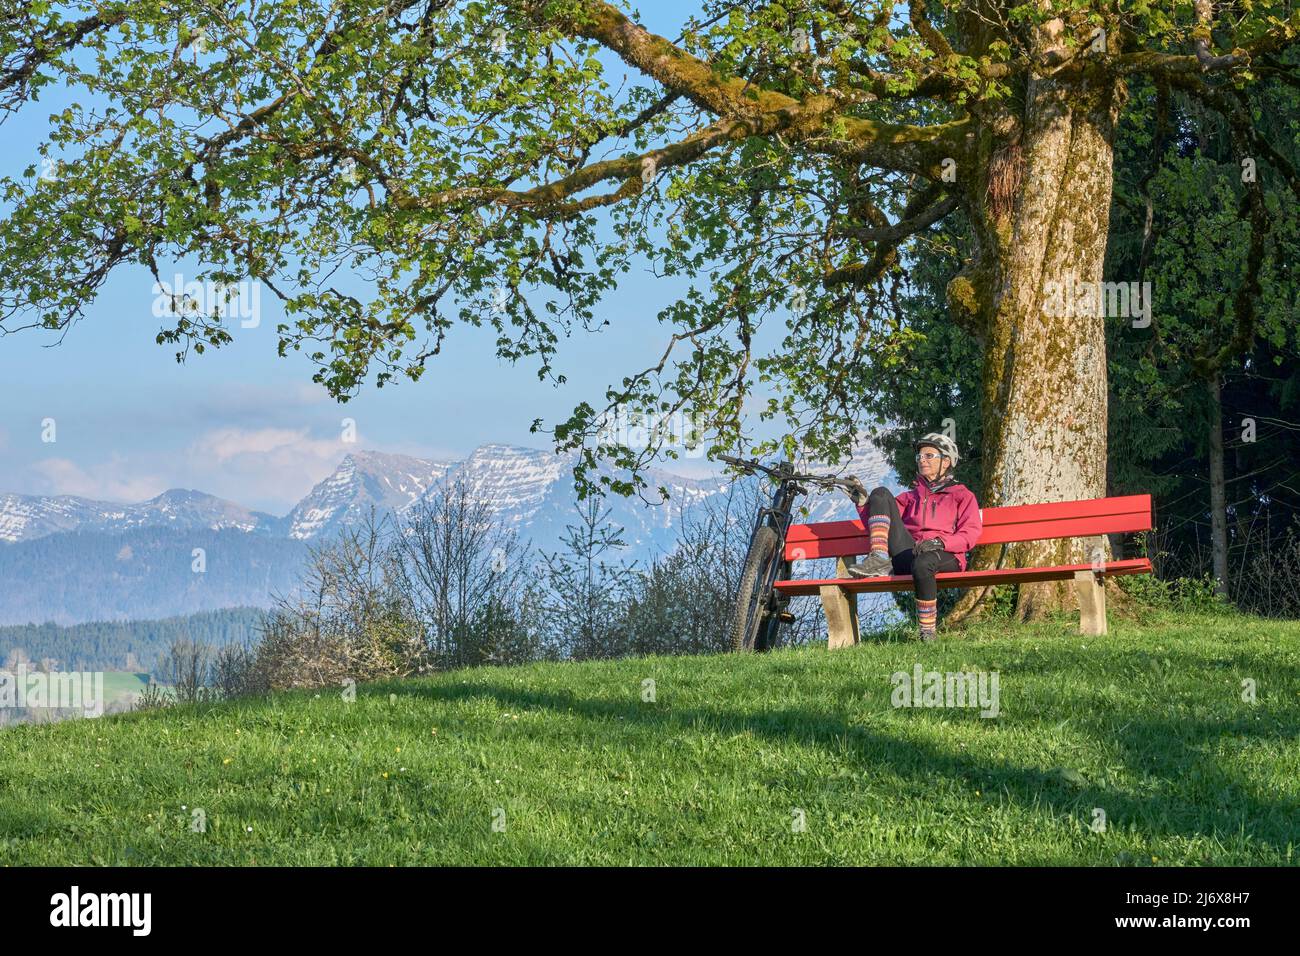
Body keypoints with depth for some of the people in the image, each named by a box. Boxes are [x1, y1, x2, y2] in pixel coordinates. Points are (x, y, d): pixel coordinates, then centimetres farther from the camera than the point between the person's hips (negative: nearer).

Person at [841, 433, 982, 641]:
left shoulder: (961, 495, 19)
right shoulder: (911, 496, 32)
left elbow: (970, 534, 1)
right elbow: (879, 527, 23)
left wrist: (940, 542, -16)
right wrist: (864, 504, 6)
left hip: (945, 557, -4)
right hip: (908, 552, 4)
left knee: (922, 563, -44)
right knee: (881, 493, -5)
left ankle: (928, 631, -31)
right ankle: (879, 561, -24)